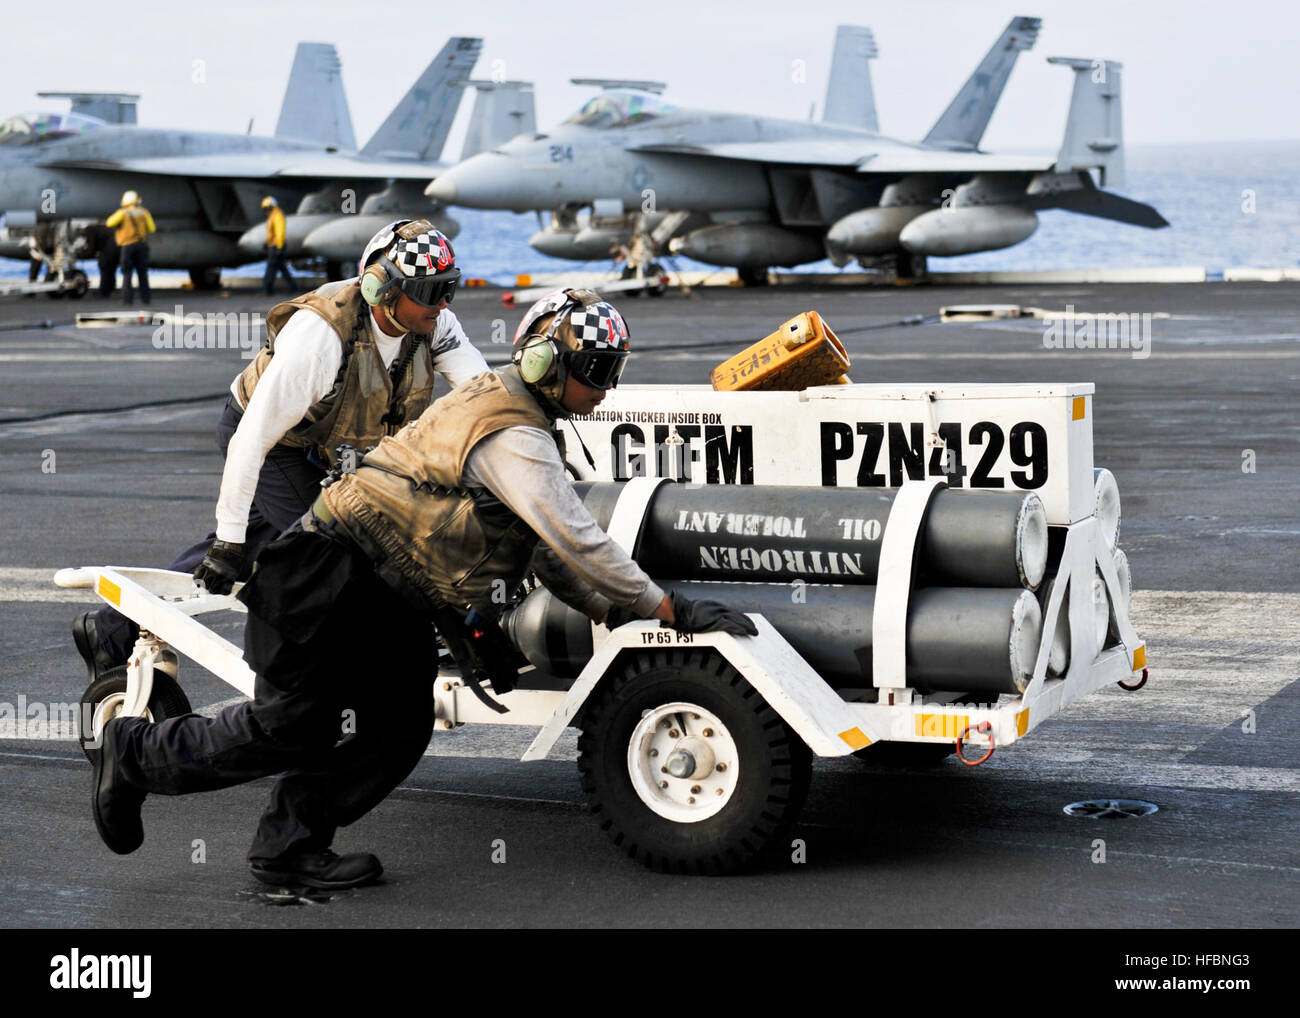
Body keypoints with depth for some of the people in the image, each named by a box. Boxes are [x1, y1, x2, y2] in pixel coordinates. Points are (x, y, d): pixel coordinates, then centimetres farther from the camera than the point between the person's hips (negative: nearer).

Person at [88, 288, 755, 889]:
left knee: (396, 731, 3)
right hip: (338, 577, -10)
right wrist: (667, 610, -19)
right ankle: (136, 752, 13)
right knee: (292, 728, -5)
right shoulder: (515, 440, -20)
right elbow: (576, 541, -24)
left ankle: (288, 846, 11)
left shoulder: (500, 405, 13)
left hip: (390, 599, 10)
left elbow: (544, 546, 17)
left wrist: (610, 609, 8)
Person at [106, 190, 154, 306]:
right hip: (142, 244, 2)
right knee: (143, 273, 8)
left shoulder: (123, 213, -2)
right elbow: (152, 229, 5)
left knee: (127, 273, 0)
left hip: (127, 245, -2)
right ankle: (145, 299, 6)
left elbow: (110, 222, -13)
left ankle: (128, 299, -9)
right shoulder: (144, 212, 6)